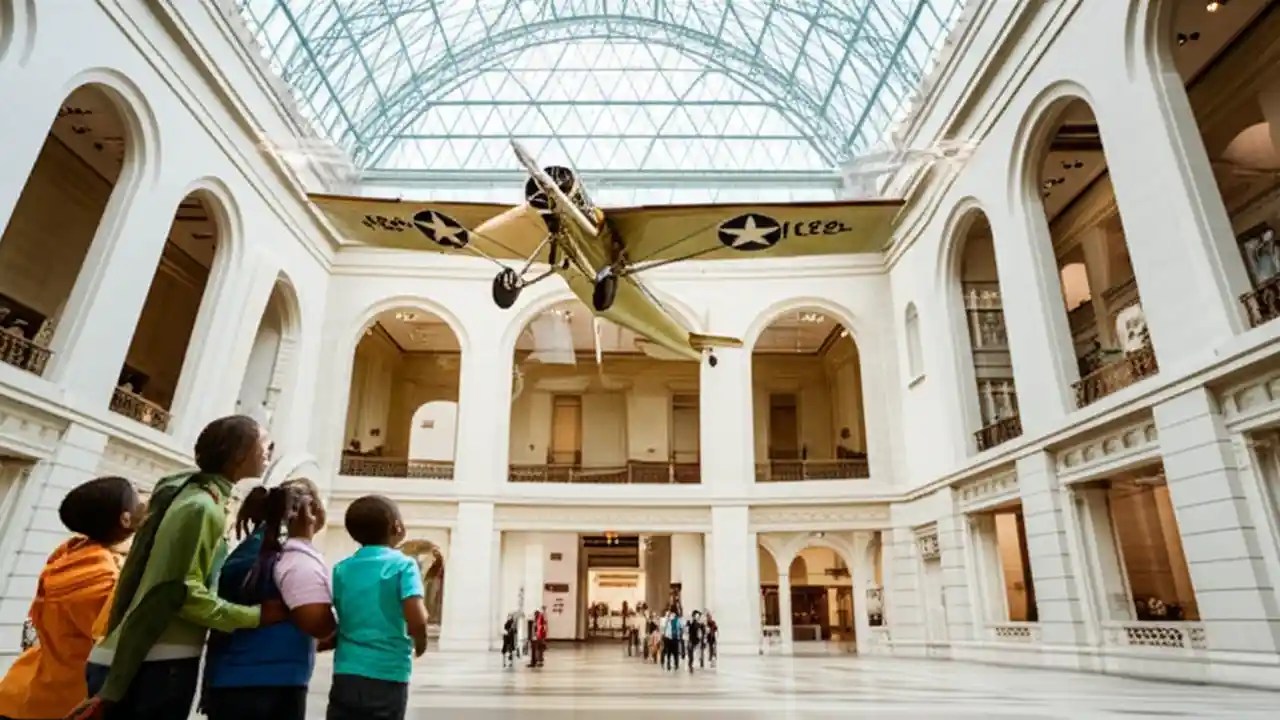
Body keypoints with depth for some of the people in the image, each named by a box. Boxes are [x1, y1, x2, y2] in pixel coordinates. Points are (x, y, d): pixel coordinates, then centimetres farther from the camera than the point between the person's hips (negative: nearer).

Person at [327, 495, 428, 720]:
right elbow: (416, 621, -18)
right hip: (387, 676, -4)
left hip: (346, 675, 4)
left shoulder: (341, 569, 6)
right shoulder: (402, 565, -8)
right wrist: (420, 643, 2)